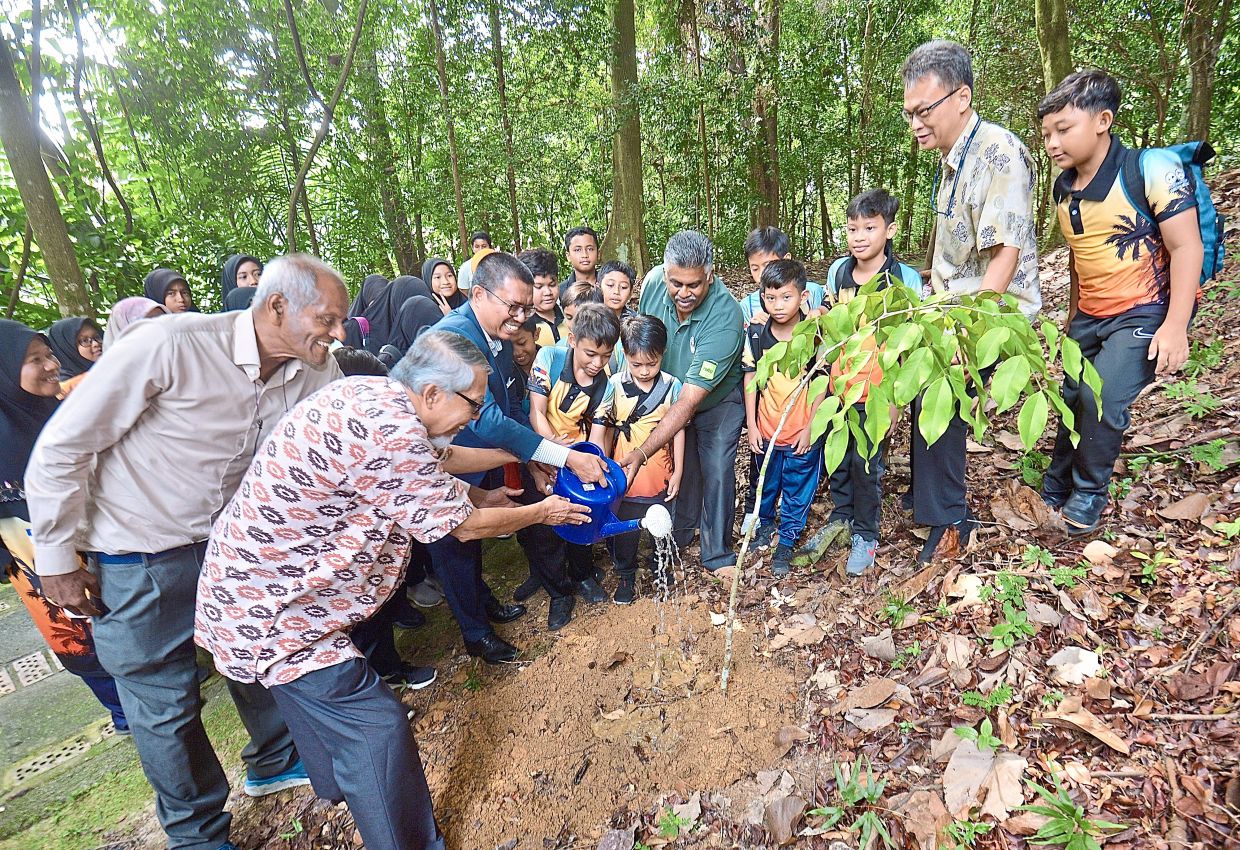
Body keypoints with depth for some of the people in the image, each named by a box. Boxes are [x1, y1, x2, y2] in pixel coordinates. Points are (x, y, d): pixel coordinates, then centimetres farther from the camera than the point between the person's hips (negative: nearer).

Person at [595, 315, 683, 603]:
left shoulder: (672, 386, -11)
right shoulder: (615, 384, -10)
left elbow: (678, 430, -2)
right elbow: (608, 428, -1)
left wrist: (678, 472, 1)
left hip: (660, 475, 0)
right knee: (624, 530, 15)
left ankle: (660, 565, 46)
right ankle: (626, 574, 37)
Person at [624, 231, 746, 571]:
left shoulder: (725, 318, -38)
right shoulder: (653, 282, -24)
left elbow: (689, 400, -40)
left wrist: (641, 454, -44)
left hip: (717, 402, -3)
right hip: (666, 397, 4)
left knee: (717, 473, -5)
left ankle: (718, 555, 15)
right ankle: (679, 537, 34)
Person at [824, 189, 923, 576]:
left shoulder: (905, 279, -12)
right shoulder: (838, 271, 0)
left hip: (875, 392, -4)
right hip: (838, 385, 4)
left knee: (866, 464, 6)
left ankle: (865, 535, 24)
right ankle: (841, 517, 37)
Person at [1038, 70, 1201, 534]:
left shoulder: (1151, 168, -16)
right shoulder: (1064, 188, 4)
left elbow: (1187, 246, -16)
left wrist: (1175, 326, -22)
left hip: (1146, 312, -7)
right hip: (1090, 316, 7)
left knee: (1103, 399, -20)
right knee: (1073, 399, 9)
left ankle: (1089, 496, 1)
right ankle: (1055, 491, 25)